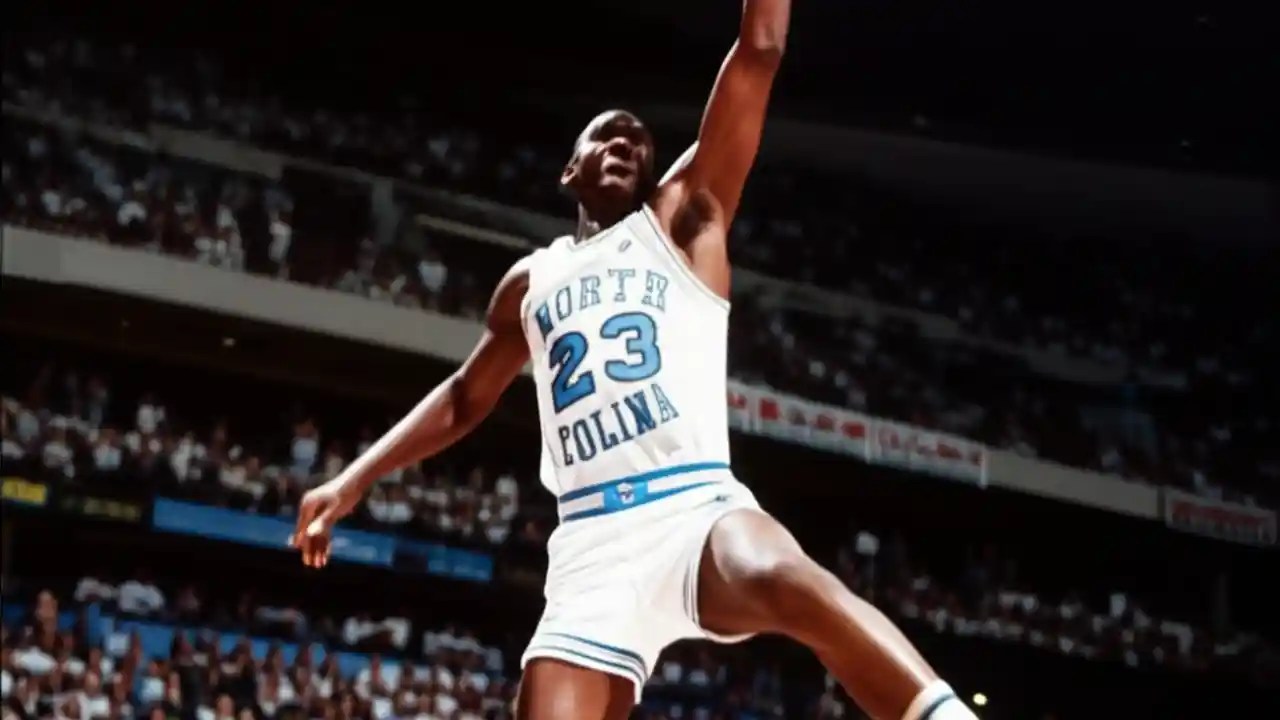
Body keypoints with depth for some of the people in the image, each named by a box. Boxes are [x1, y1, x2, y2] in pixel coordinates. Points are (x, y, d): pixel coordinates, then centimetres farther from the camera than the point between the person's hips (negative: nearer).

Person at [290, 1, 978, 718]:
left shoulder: (682, 217, 14)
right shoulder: (531, 282, 25)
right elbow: (464, 398, 38)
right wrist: (351, 482, 31)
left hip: (697, 508, -4)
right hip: (592, 546, 4)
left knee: (789, 581, -38)